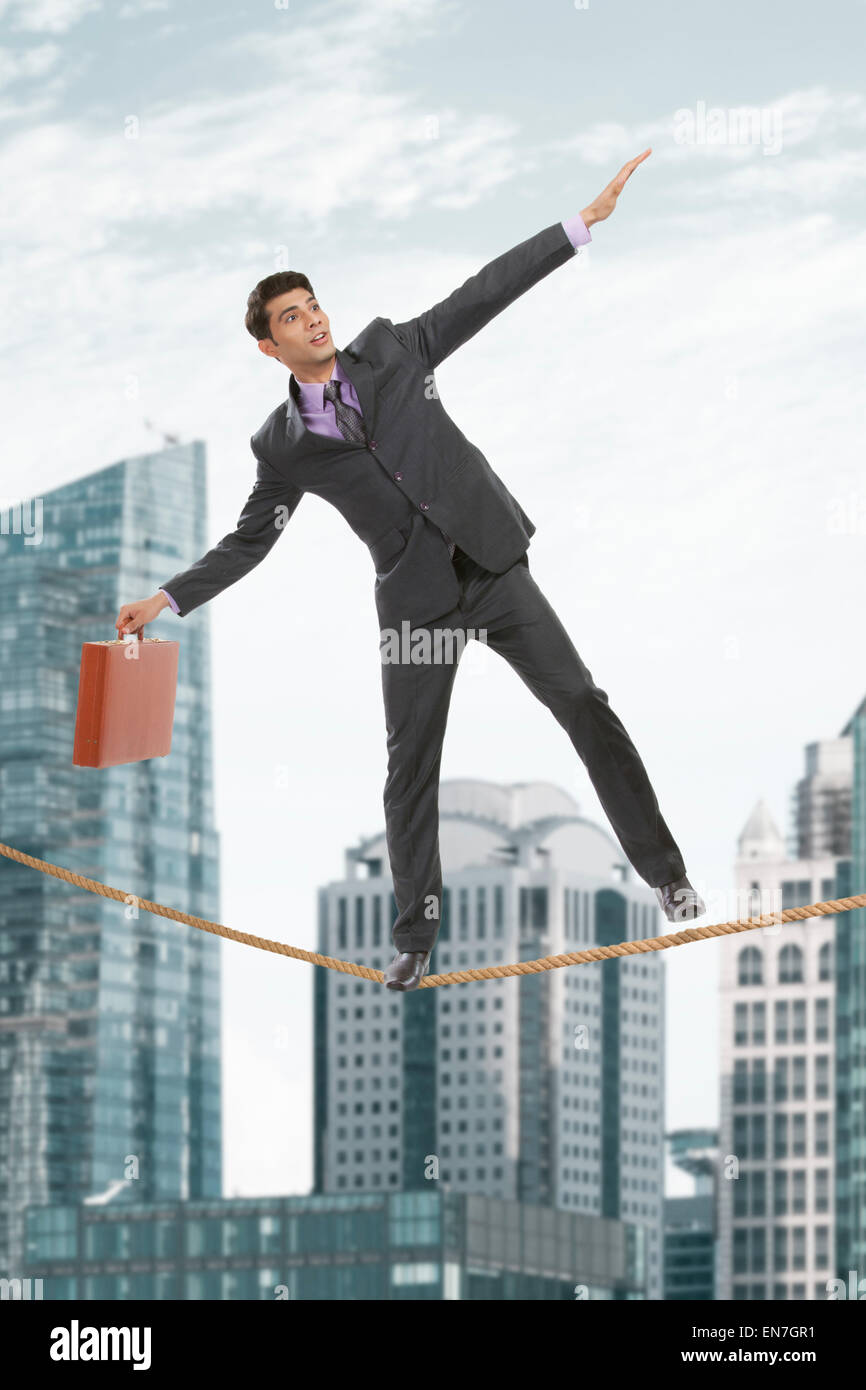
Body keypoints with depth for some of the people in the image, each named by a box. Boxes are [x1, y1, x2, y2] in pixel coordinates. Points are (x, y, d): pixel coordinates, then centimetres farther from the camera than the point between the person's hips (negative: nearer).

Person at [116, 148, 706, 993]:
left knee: (584, 708, -8)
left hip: (493, 569, 0)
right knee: (410, 769, 1)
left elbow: (485, 294, 3)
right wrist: (168, 600, 2)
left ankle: (663, 875, -2)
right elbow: (248, 543, 10)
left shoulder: (389, 351, 3)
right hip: (415, 600, 0)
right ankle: (414, 940, 11)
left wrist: (584, 222, -1)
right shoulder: (282, 445, 2)